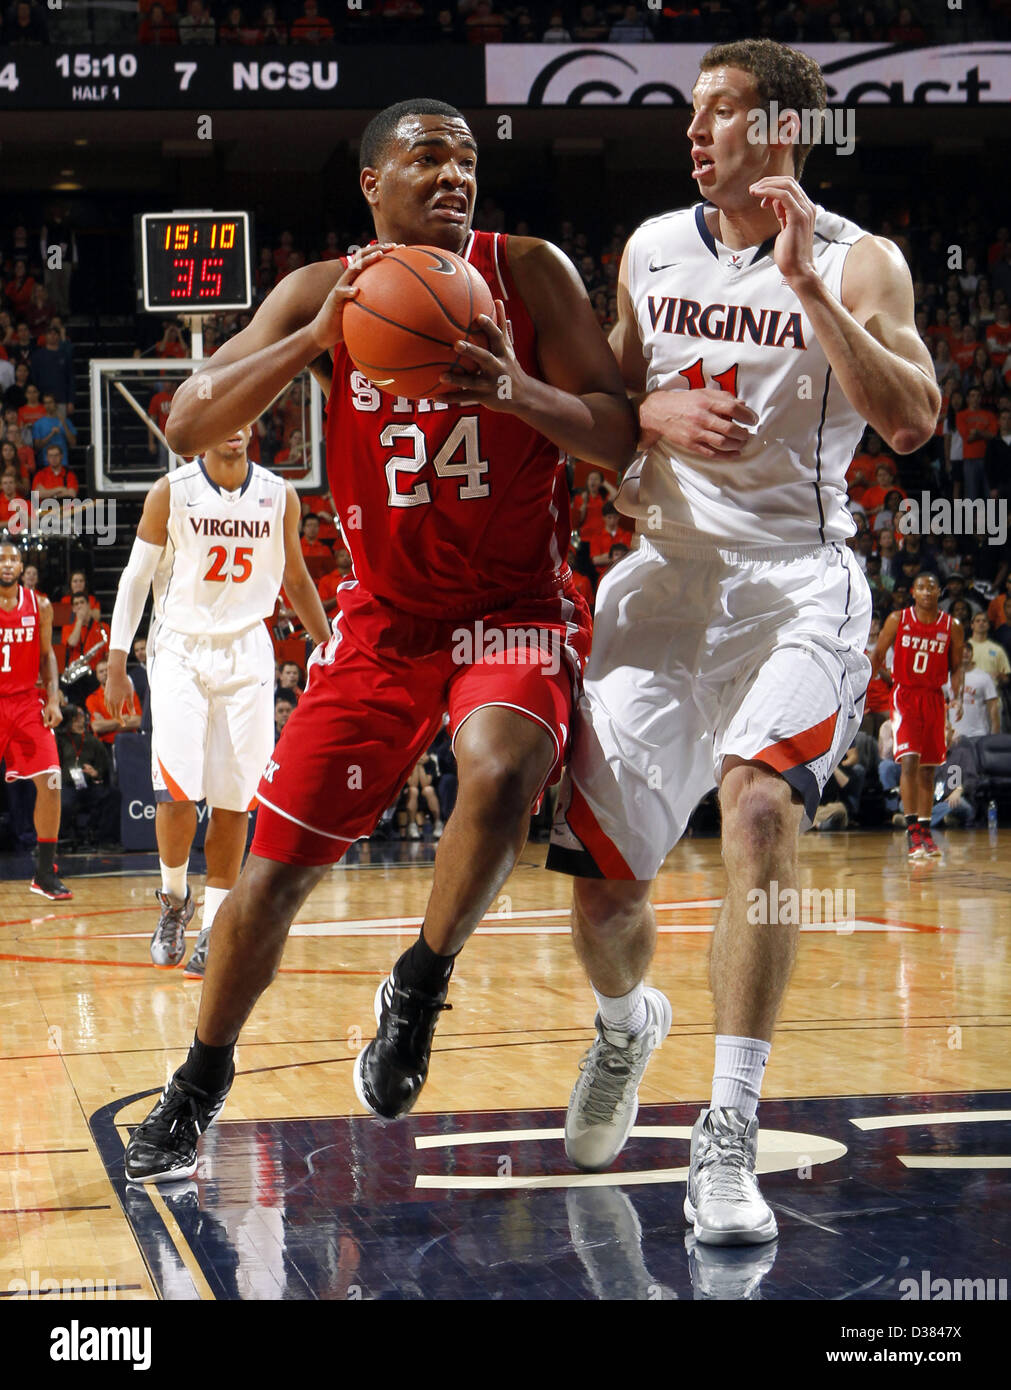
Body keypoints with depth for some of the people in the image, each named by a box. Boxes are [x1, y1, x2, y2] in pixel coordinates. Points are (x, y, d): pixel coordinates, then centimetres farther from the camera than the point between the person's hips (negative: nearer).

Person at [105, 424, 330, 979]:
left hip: (247, 654, 2)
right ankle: (174, 899, 13)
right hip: (180, 651, -2)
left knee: (233, 800, -1)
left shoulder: (279, 496, 2)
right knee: (177, 792, -14)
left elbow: (296, 580, 15)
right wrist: (116, 666, -4)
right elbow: (135, 577, 0)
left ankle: (213, 928, 10)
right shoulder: (172, 492, -6)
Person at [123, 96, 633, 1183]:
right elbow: (187, 427, -12)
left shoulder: (526, 274, -8)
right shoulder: (322, 293, -4)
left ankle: (420, 988, -8)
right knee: (275, 866, -1)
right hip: (385, 616, 2)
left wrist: (520, 391, -30)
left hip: (517, 607, -2)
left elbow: (619, 440, -10)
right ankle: (199, 1084, 21)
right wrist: (316, 339, -27)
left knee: (499, 772, -33)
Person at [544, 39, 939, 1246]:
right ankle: (626, 1023, 37)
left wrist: (804, 285, -22)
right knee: (600, 877, 0)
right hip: (664, 578, 4)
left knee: (760, 800, -30)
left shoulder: (857, 263, -3)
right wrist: (652, 415, -6)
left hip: (795, 581, -3)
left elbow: (911, 422, -17)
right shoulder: (650, 250, 9)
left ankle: (728, 1137, -25)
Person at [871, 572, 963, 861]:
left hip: (933, 699, 3)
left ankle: (924, 829, 16)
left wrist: (957, 697, -9)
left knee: (928, 769, 7)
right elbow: (878, 656, 3)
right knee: (909, 760, -16)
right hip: (904, 695, -3)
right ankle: (912, 829, -16)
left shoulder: (951, 626, 1)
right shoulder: (898, 620, -3)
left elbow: (956, 667, 7)